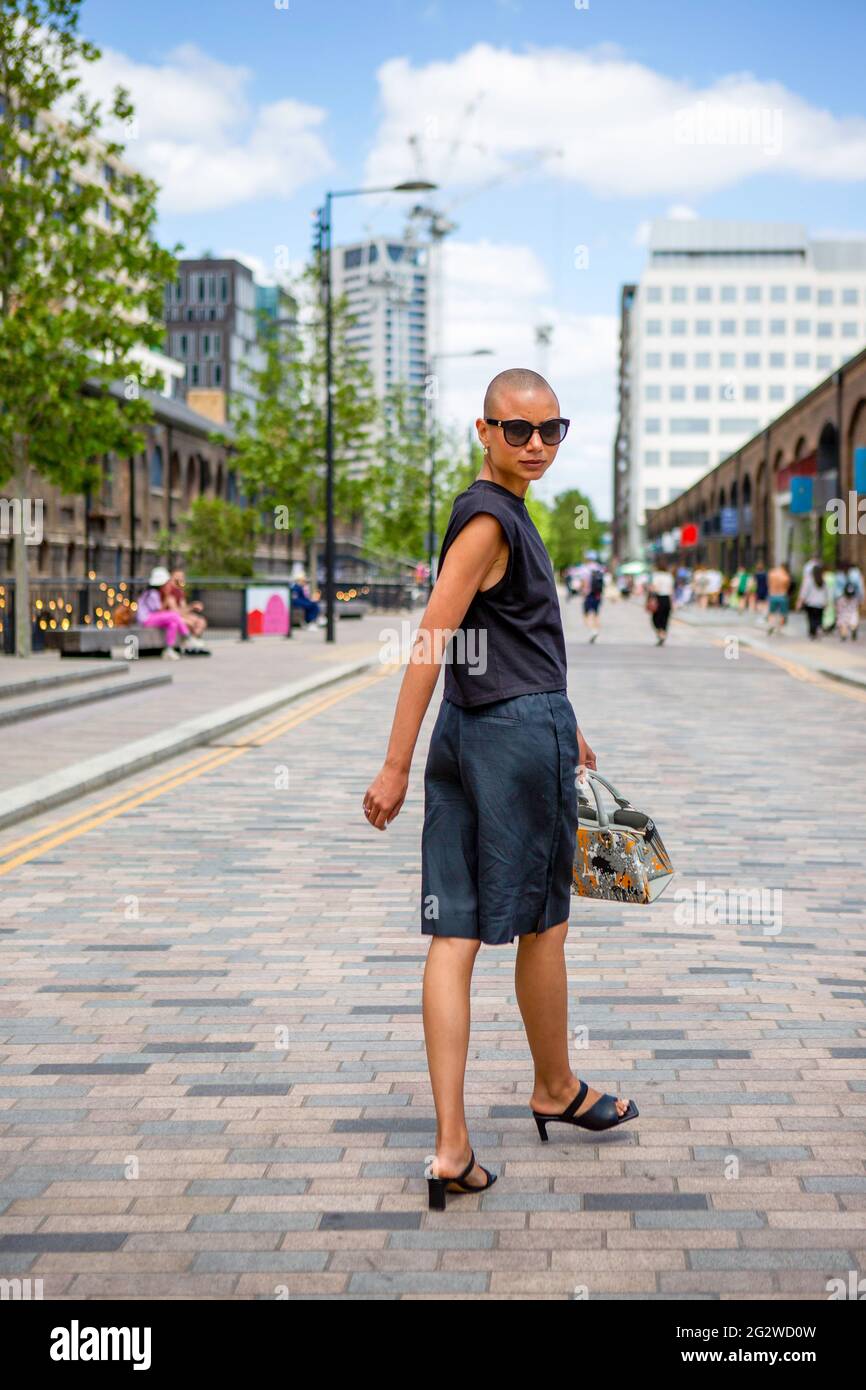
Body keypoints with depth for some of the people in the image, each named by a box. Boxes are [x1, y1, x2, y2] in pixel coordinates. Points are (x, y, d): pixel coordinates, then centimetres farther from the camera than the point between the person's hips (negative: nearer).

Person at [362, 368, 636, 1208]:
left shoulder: (502, 512, 17)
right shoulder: (488, 518, -13)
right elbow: (430, 641, -19)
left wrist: (559, 726, 35)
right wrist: (396, 766, -20)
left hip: (469, 731, 9)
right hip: (520, 730, -9)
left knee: (454, 934, 2)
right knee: (541, 926, 11)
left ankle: (452, 1146, 3)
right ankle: (556, 1089, 32)